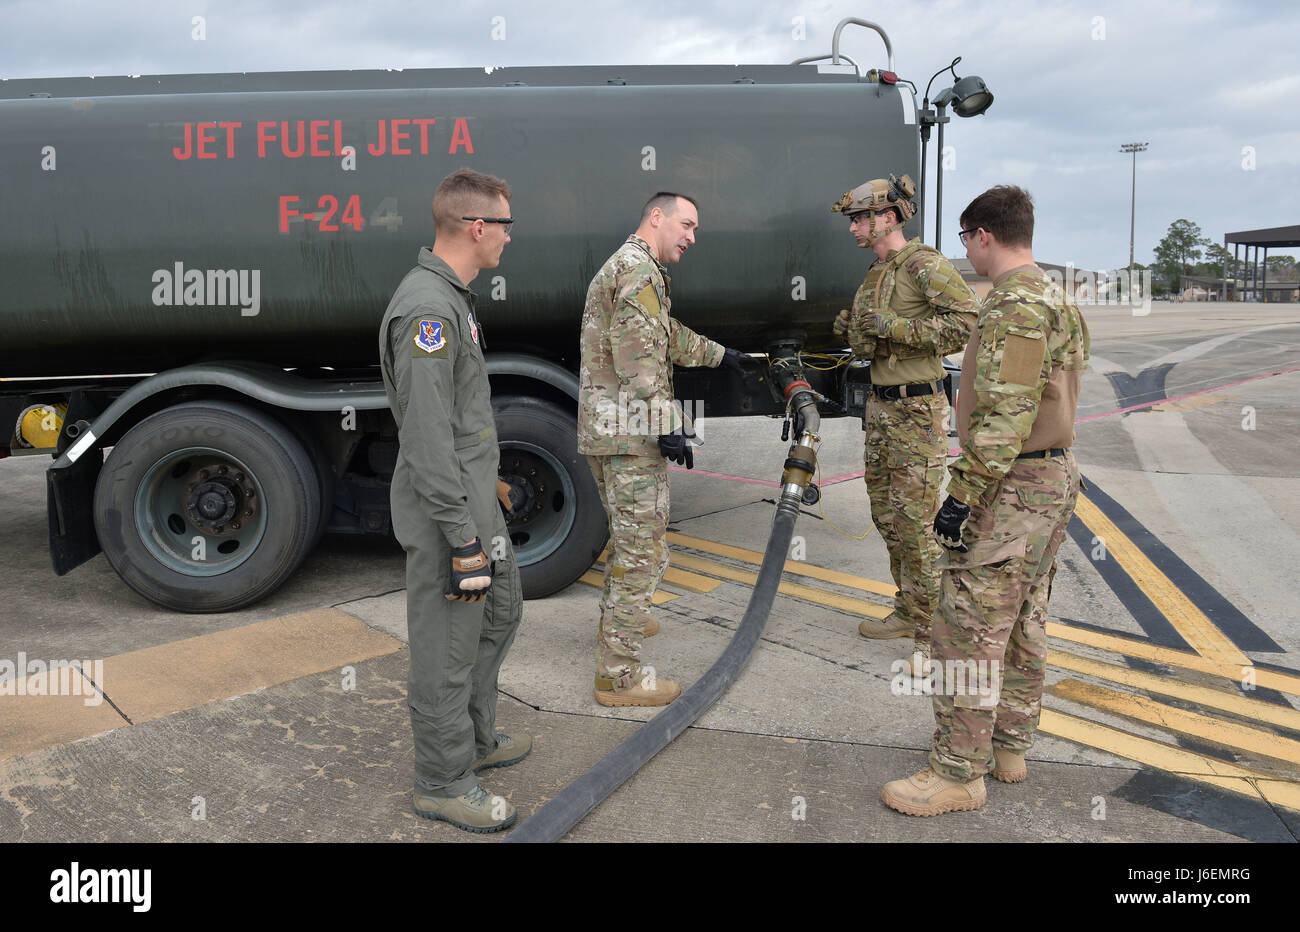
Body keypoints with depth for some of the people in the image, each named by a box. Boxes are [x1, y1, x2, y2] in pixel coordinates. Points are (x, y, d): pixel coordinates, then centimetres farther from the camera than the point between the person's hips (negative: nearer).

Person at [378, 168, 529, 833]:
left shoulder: (449, 298, 11)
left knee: (500, 610, 23)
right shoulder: (428, 310, -22)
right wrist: (463, 539, -23)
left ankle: (475, 738, 39)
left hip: (472, 496, 11)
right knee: (448, 645, 3)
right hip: (446, 508, -11)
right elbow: (426, 439, -25)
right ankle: (444, 783, 20)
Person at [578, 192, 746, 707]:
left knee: (627, 536, 26)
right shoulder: (639, 267, -11)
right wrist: (668, 424, -23)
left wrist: (720, 354, 44)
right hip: (632, 431, -11)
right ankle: (619, 675, -1)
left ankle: (618, 621, 44)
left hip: (601, 430, 11)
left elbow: (669, 335, 35)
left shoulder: (617, 266, 24)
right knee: (643, 550, -6)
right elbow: (639, 355, -22)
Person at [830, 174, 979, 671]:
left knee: (915, 524, -6)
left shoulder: (925, 263, -13)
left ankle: (933, 632, 6)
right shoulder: (876, 274, 14)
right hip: (880, 406, 9)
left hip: (917, 411, -9)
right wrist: (852, 329, 3)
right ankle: (908, 612, 30)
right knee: (886, 515, 15)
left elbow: (967, 322, -22)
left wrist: (895, 327, -22)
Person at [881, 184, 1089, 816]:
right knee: (1022, 622, 16)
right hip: (1055, 478, 11)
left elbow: (1003, 416, -24)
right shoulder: (1055, 301, 15)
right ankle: (1009, 748, 28)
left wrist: (964, 496, -21)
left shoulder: (1013, 307, -18)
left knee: (970, 628, -5)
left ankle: (958, 774, 3)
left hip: (1011, 487, -11)